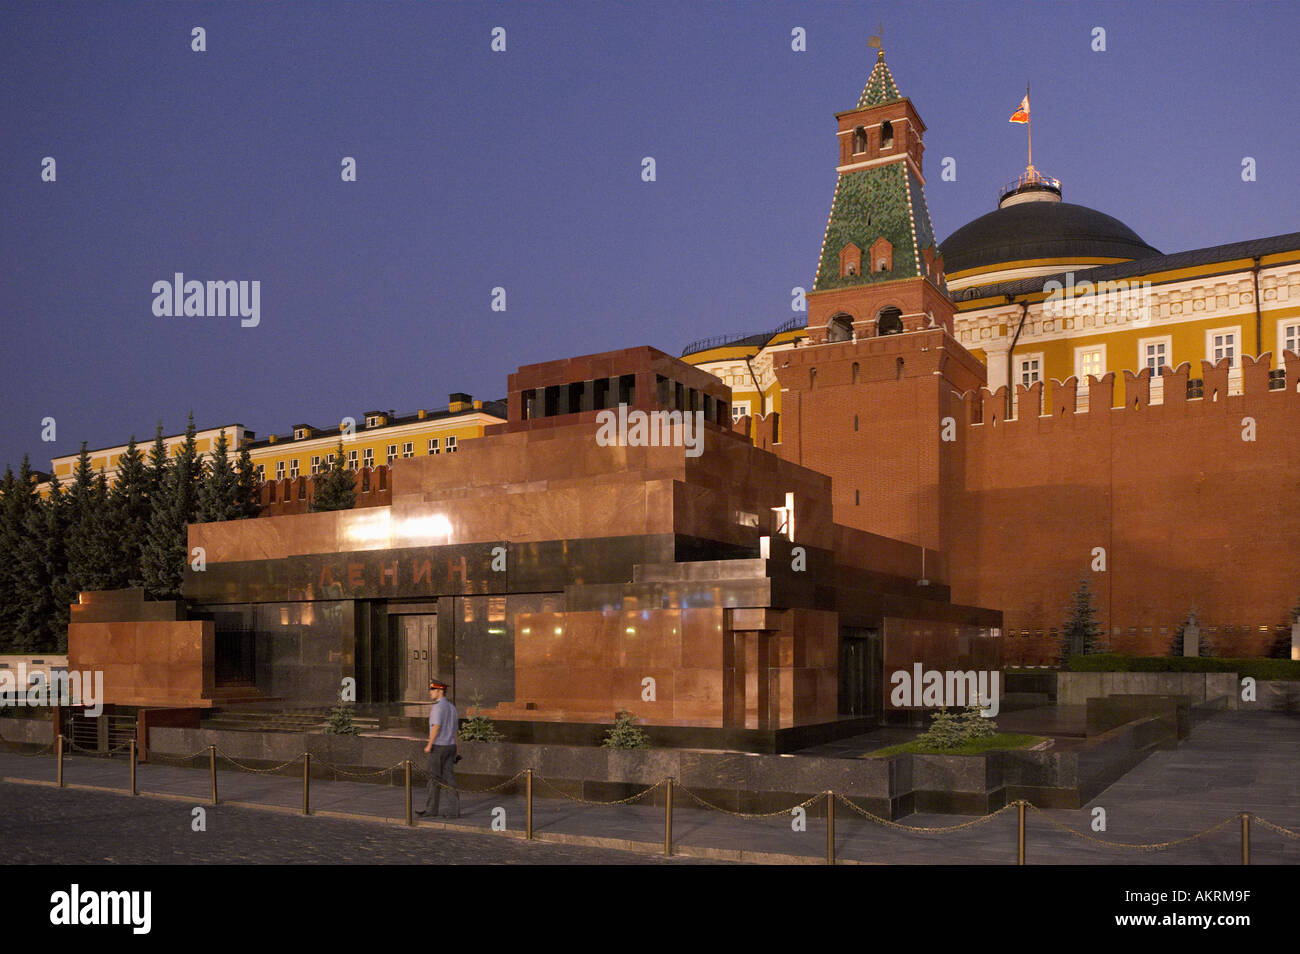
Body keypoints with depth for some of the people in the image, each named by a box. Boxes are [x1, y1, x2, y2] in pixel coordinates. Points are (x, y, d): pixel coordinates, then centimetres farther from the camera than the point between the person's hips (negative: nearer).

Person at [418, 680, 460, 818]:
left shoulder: (438, 707, -13)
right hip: (450, 745, 8)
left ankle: (431, 809, 12)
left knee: (435, 778, 3)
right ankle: (454, 810, 1)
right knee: (449, 778, 5)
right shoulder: (451, 707, 14)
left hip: (438, 746, -8)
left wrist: (429, 745, -16)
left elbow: (436, 727, -21)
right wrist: (453, 750, 21)